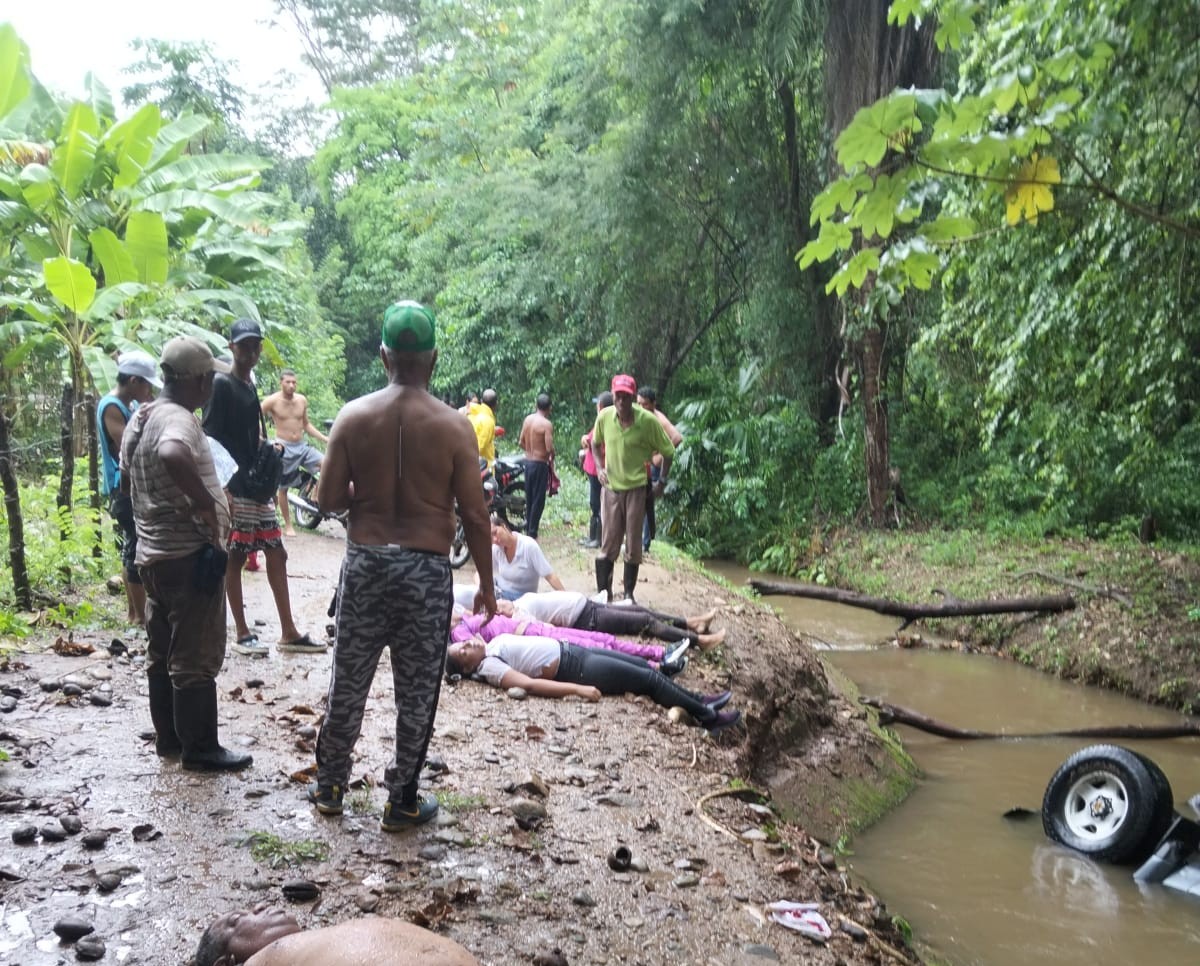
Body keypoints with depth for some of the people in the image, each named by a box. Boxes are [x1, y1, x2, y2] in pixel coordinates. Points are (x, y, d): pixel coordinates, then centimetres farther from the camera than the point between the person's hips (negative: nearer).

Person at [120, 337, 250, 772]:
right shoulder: (178, 419, -20)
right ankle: (200, 748, 8)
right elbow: (173, 456, -44)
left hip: (153, 552, 10)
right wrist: (206, 504, -32)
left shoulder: (141, 417, 11)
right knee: (196, 659, 0)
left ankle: (167, 737, 27)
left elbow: (127, 479, 24)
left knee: (162, 653, 17)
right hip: (189, 554, -10)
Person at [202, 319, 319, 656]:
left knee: (276, 554, 7)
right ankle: (242, 634, 8)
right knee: (234, 558, 0)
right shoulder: (221, 385, -9)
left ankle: (288, 632, 12)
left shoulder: (250, 386, 15)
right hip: (233, 488, -8)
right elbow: (210, 439, -15)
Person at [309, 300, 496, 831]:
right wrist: (486, 583, 3)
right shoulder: (454, 427, -9)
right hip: (426, 568, -2)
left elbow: (328, 497, -3)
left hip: (365, 563, 2)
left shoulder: (353, 417, -5)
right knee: (416, 692, 10)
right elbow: (474, 516, -7)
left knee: (348, 682, 16)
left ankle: (328, 786, 30)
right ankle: (402, 801, 19)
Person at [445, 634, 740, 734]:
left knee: (644, 666, 13)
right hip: (576, 669, -9)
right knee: (647, 678, -4)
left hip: (572, 650, 9)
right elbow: (529, 684, -29)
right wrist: (577, 689, -33)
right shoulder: (489, 667, -18)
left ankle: (699, 700, 25)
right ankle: (707, 715, 7)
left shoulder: (493, 644, 7)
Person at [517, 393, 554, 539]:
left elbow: (521, 442, 10)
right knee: (538, 499, 0)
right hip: (540, 463, -7)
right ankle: (532, 533, 2)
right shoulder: (547, 424, -17)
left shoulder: (528, 419, 4)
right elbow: (549, 448, -21)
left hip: (528, 461, 7)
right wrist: (552, 458, -1)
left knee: (529, 497, 17)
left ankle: (528, 528, 25)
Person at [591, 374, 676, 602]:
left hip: (637, 488, -2)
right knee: (608, 543, 6)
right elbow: (596, 443, 14)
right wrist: (599, 468, 0)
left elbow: (668, 451, -2)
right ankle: (604, 592, 15)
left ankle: (629, 593, 18)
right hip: (611, 487, 2)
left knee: (633, 545, 5)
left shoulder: (648, 421, -14)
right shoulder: (605, 417, -6)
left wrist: (662, 481, -5)